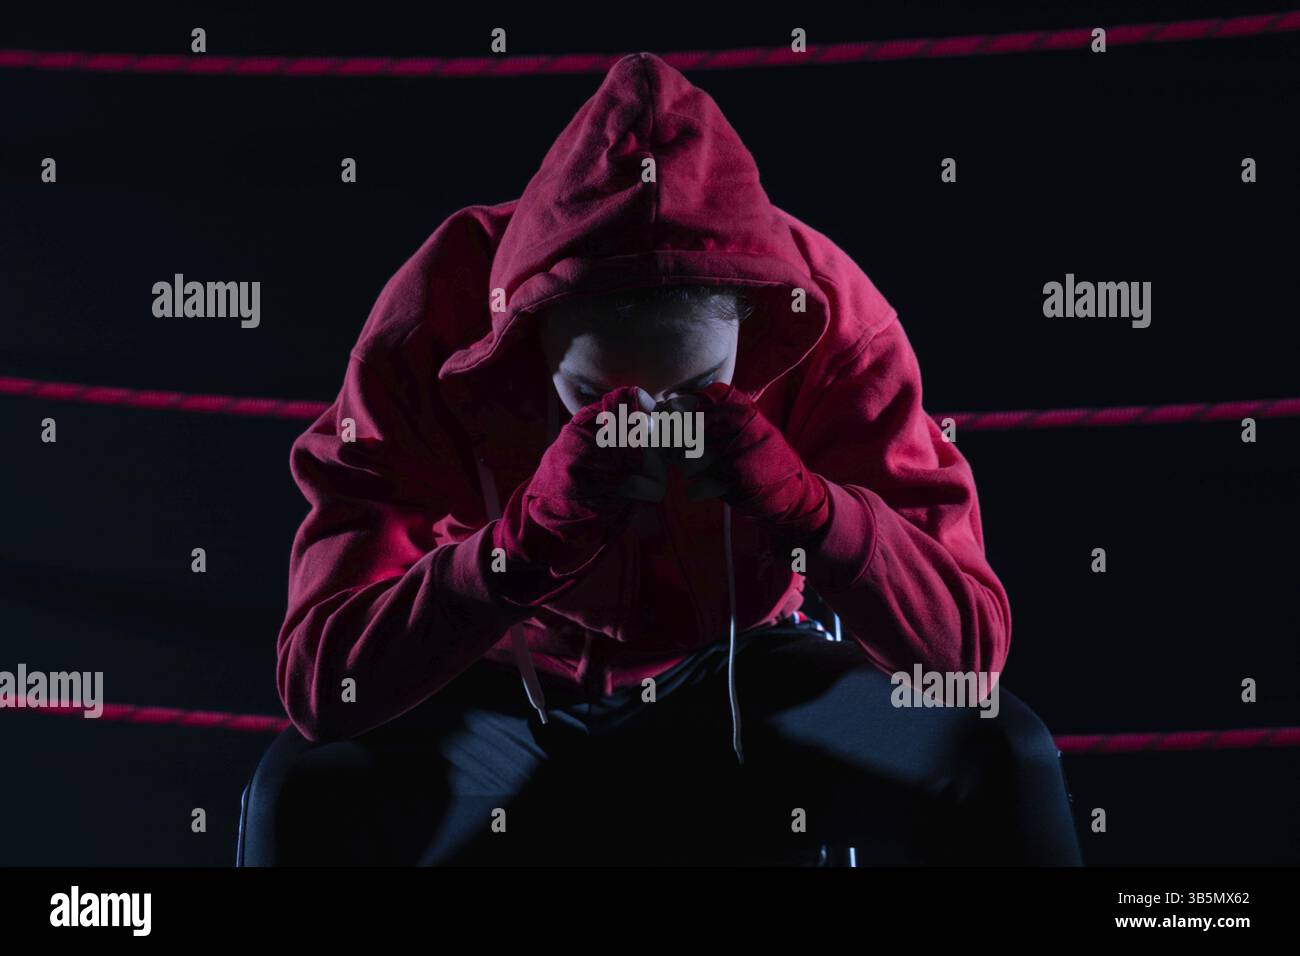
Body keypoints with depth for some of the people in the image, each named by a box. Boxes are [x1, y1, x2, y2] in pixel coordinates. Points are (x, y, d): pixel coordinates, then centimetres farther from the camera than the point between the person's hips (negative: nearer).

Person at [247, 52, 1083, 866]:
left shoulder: (829, 324, -21)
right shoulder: (432, 337, -24)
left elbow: (971, 646, -22)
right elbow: (318, 682, -29)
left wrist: (802, 502, -40)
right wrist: (529, 538, -44)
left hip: (747, 686, 1)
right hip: (509, 693, 0)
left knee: (999, 759, -26)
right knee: (308, 795, -32)